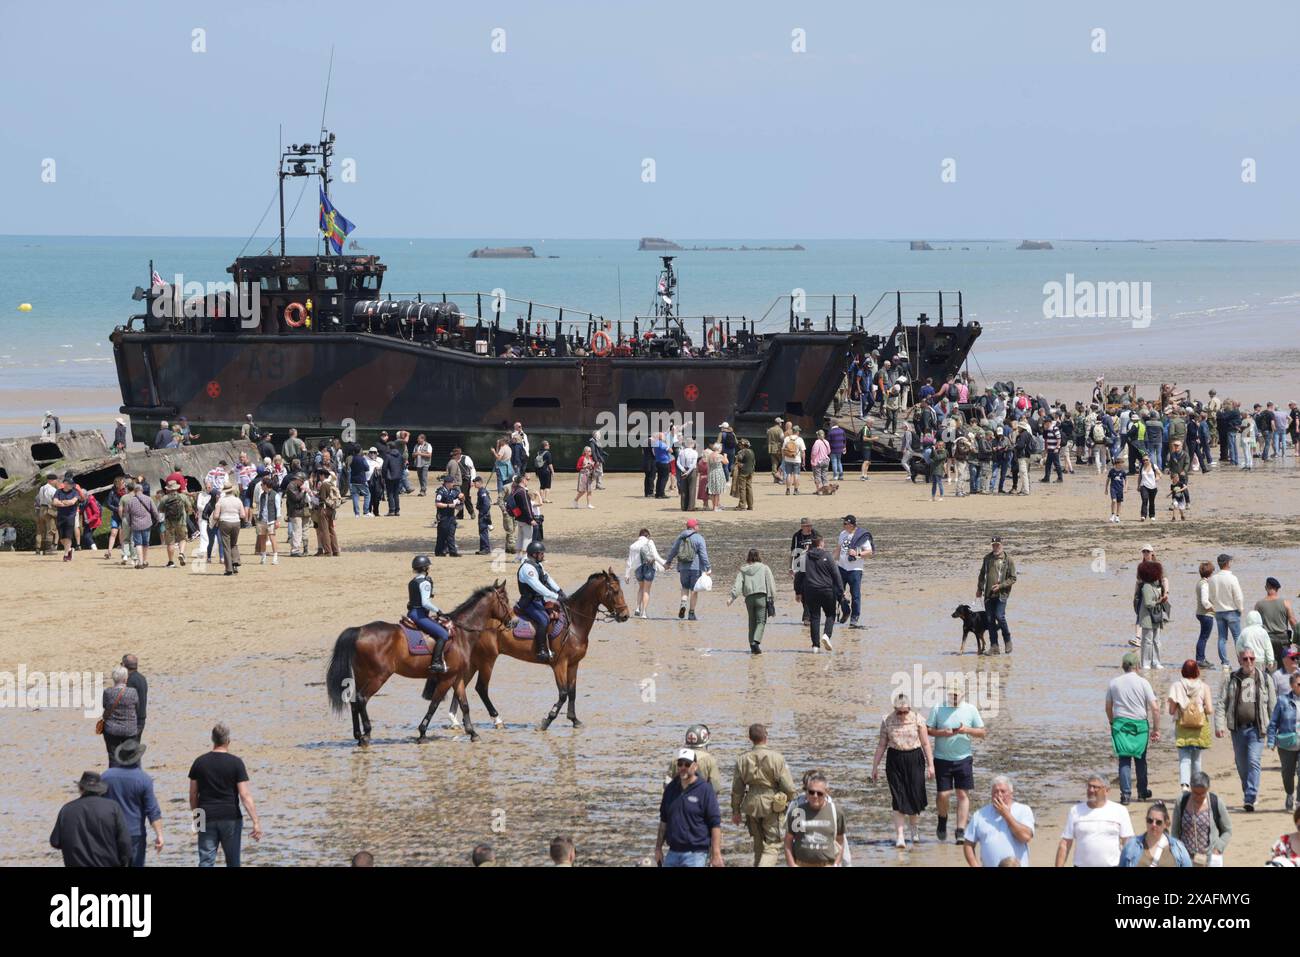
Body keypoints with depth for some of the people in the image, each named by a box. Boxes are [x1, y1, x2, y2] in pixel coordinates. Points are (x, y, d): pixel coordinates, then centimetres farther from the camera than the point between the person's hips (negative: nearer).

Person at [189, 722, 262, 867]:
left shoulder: (199, 762, 1)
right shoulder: (236, 763, -7)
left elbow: (193, 795, 6)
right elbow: (245, 795, -12)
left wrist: (196, 815, 21)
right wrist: (256, 822, -11)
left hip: (207, 818, 1)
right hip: (230, 818, -1)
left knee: (206, 862, -1)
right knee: (233, 862, 13)